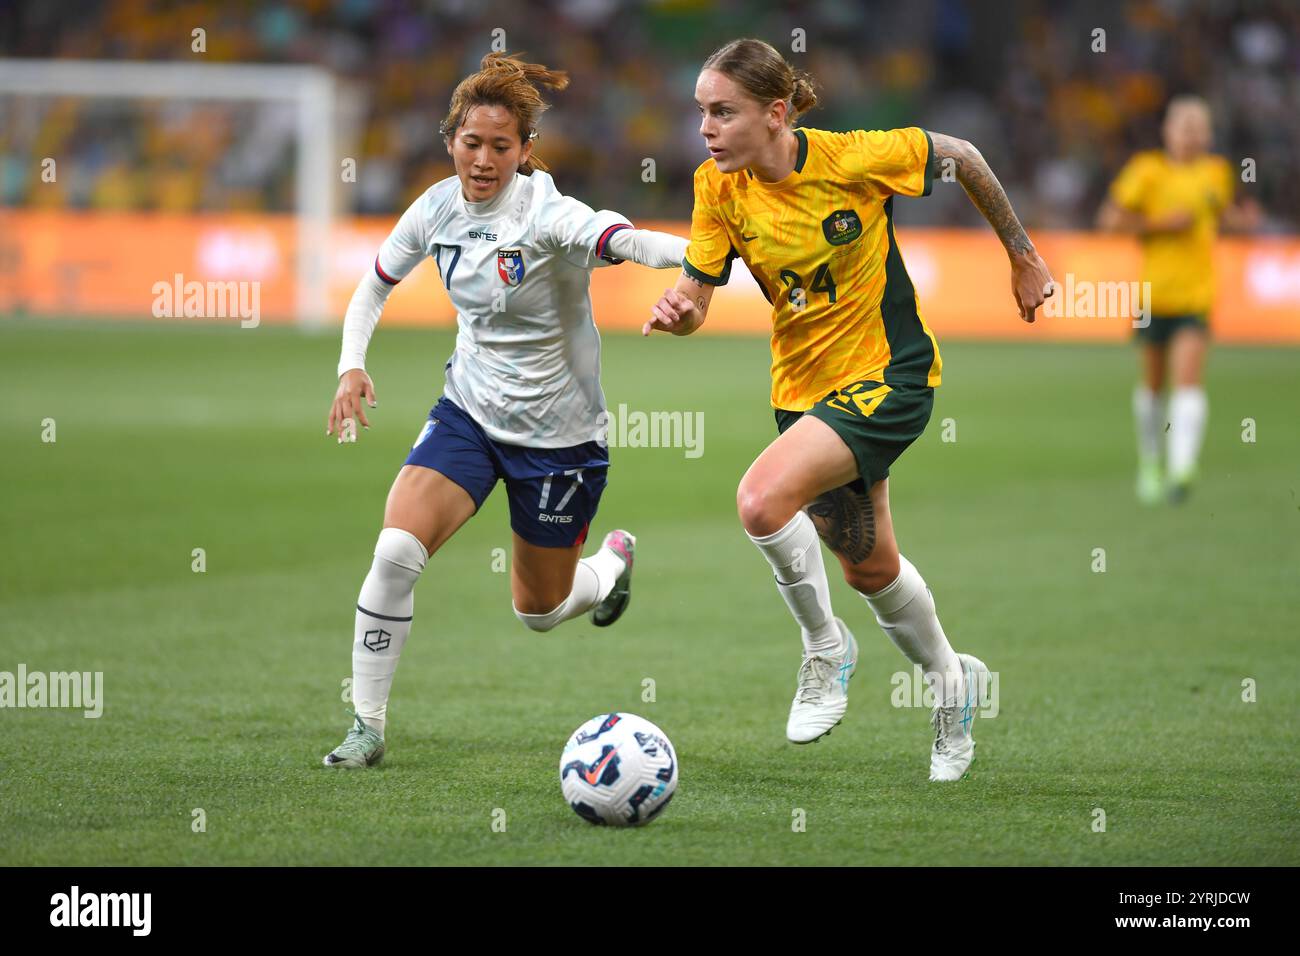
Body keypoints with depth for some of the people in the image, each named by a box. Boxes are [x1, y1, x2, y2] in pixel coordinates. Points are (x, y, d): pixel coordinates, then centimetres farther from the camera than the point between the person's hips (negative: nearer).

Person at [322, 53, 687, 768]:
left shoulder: (546, 214, -23)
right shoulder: (438, 208, -6)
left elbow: (624, 241, -44)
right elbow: (377, 283, 12)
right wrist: (351, 367, -3)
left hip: (558, 433, -4)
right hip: (469, 410, 4)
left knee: (539, 613, 11)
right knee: (395, 552, -19)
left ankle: (615, 560, 47)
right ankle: (367, 725, -6)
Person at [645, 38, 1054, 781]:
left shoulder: (853, 158, -21)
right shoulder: (719, 188, -9)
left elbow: (960, 156, -6)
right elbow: (696, 291, -9)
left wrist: (1022, 257, 5)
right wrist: (678, 310, -35)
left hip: (888, 373, -6)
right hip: (805, 383, 6)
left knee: (762, 500, -27)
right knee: (868, 566, 19)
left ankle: (826, 647, -3)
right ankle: (951, 680, 46)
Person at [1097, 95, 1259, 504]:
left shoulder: (1217, 172, 6)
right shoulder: (1147, 169, -6)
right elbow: (1110, 218, -8)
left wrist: (1238, 217, 5)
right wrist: (1162, 223, -16)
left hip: (1196, 292, 1)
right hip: (1153, 291, -1)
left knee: (1188, 380, -15)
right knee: (1153, 384, 12)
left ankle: (1182, 468, -26)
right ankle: (1150, 463, 32)